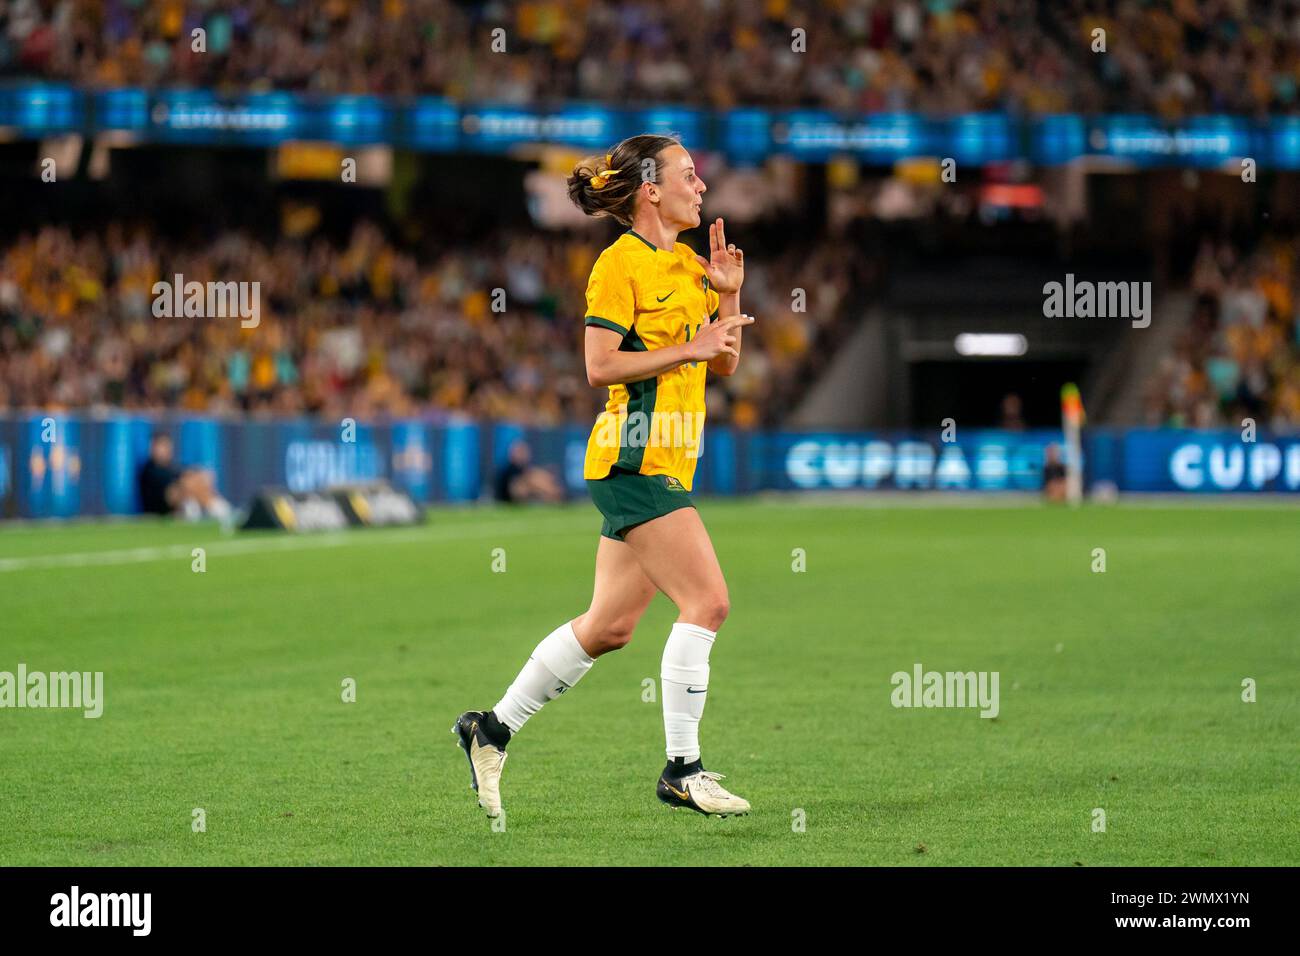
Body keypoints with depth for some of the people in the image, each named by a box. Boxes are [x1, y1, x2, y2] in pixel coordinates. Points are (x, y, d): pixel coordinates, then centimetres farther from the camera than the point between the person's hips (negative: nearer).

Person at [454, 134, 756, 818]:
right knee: (707, 601, -13)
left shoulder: (690, 265, 16)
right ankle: (680, 771, -8)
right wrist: (687, 349, -17)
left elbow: (724, 363, 18)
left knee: (610, 625, 10)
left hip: (667, 464, 9)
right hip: (633, 459, -9)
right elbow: (599, 365, -16)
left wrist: (729, 296, 4)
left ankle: (493, 728, 20)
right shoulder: (621, 262, -9)